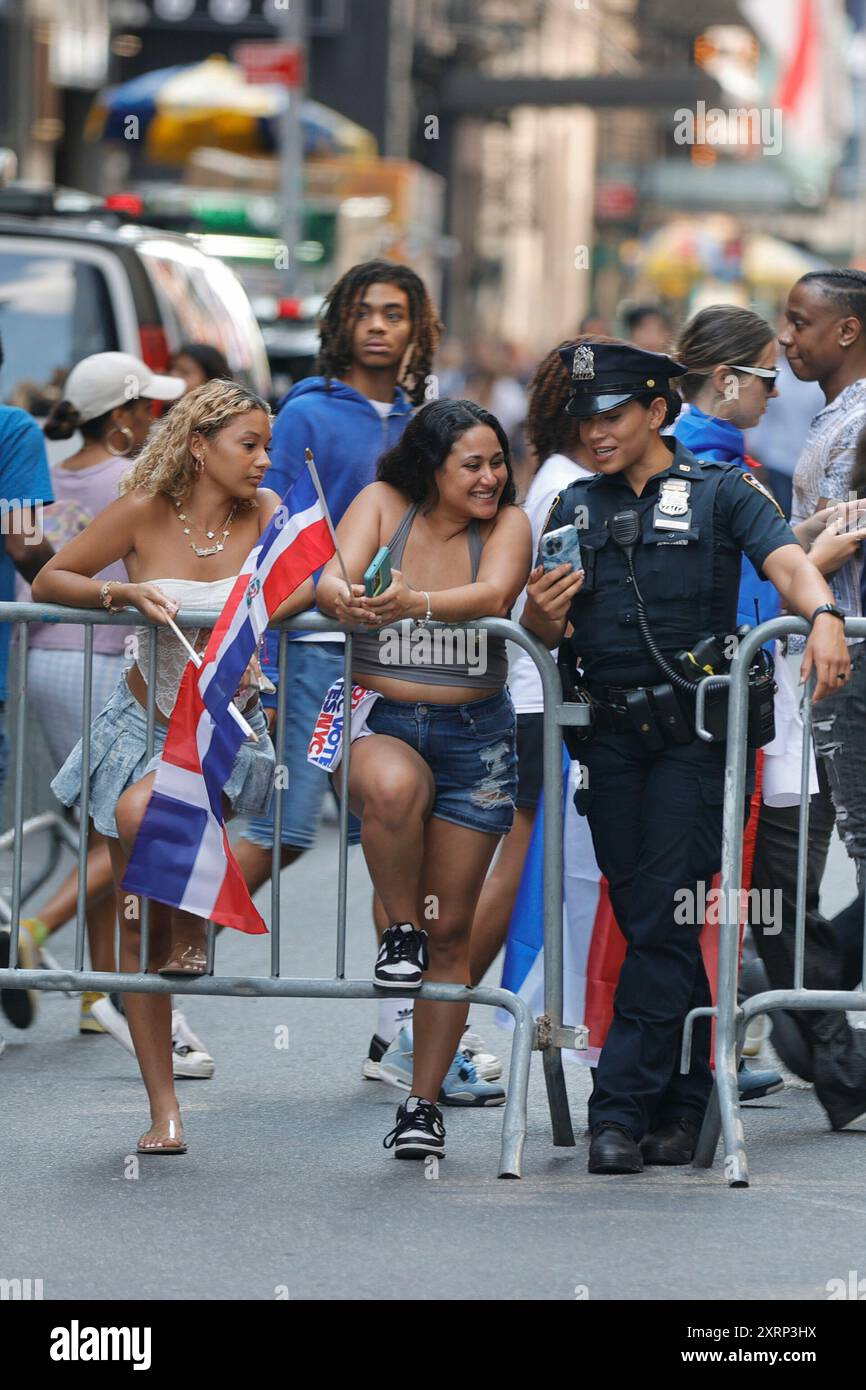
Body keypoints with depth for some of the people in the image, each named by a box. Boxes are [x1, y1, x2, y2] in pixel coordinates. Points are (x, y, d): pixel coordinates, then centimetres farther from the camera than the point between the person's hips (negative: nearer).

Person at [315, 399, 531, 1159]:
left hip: (476, 733, 1)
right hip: (380, 721, -1)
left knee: (452, 929, 1)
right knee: (393, 786, -40)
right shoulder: (383, 505, -3)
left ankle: (425, 1099, 9)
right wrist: (349, 601, -42)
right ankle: (399, 929, -15)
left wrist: (415, 603, -42)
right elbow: (332, 581, -16)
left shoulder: (507, 523, -3)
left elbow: (494, 593, -22)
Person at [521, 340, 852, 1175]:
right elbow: (548, 633, 12)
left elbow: (787, 563, -12)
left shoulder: (721, 494, 3)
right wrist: (542, 615, -12)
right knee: (644, 922, 6)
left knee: (660, 924, -9)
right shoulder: (575, 510, 15)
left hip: (693, 736, -4)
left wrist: (823, 617, -33)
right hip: (610, 737, 4)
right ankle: (688, 1101, 15)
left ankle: (622, 1109, -10)